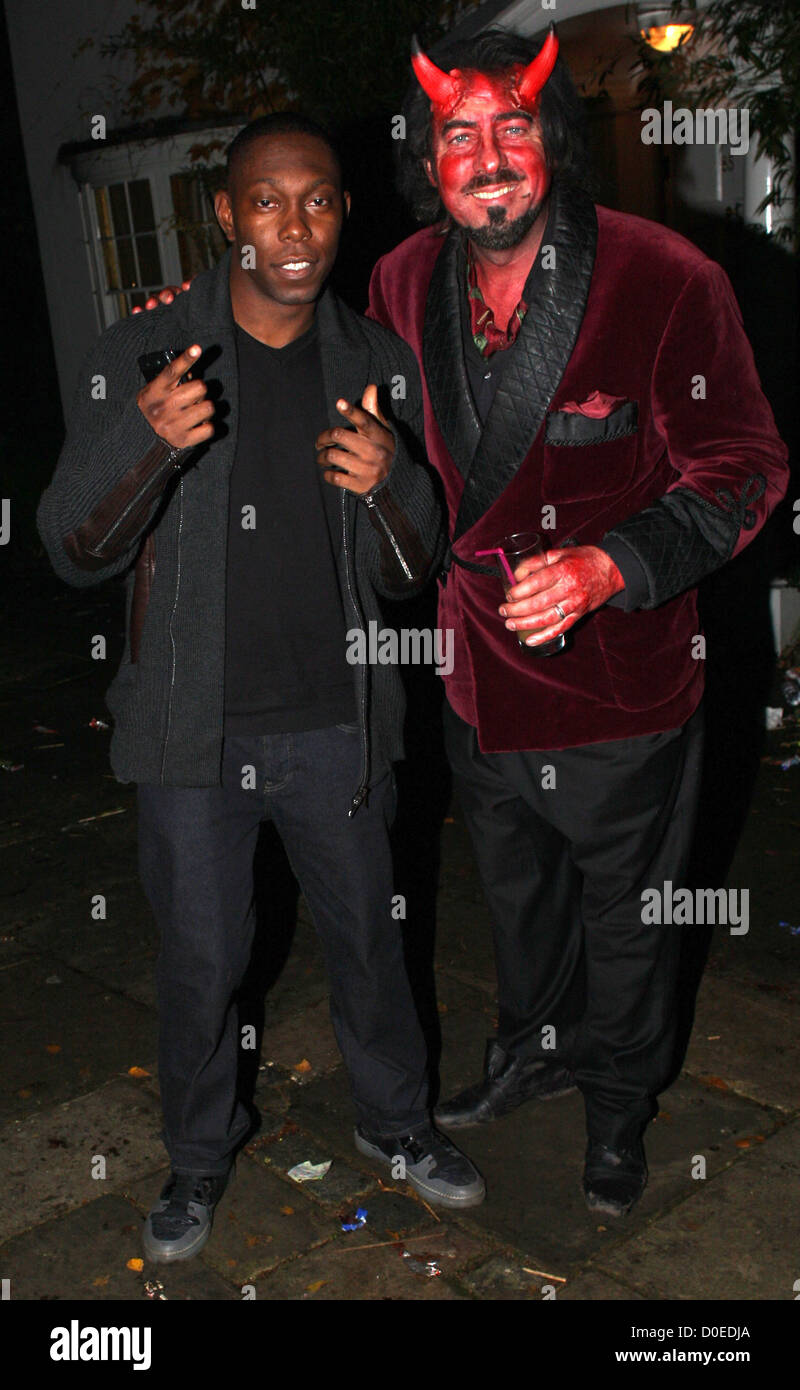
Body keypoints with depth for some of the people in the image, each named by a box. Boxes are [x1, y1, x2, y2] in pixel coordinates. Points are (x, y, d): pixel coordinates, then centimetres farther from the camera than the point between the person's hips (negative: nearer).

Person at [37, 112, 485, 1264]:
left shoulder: (378, 365, 0)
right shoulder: (140, 356, -8)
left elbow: (409, 574, 1)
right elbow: (73, 553, -9)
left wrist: (390, 481, -22)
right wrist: (147, 443, -29)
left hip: (339, 724, 2)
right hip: (194, 731, -1)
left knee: (367, 934, 17)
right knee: (202, 959, 12)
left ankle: (395, 1122, 43)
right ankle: (199, 1156, 39)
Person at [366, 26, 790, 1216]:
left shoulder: (666, 282, -20)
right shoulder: (403, 284, -4)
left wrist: (610, 567, -30)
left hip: (621, 684, -4)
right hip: (480, 672, 4)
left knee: (626, 911, 17)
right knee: (515, 884, 26)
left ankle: (620, 1097, 46)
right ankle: (535, 1042, 55)